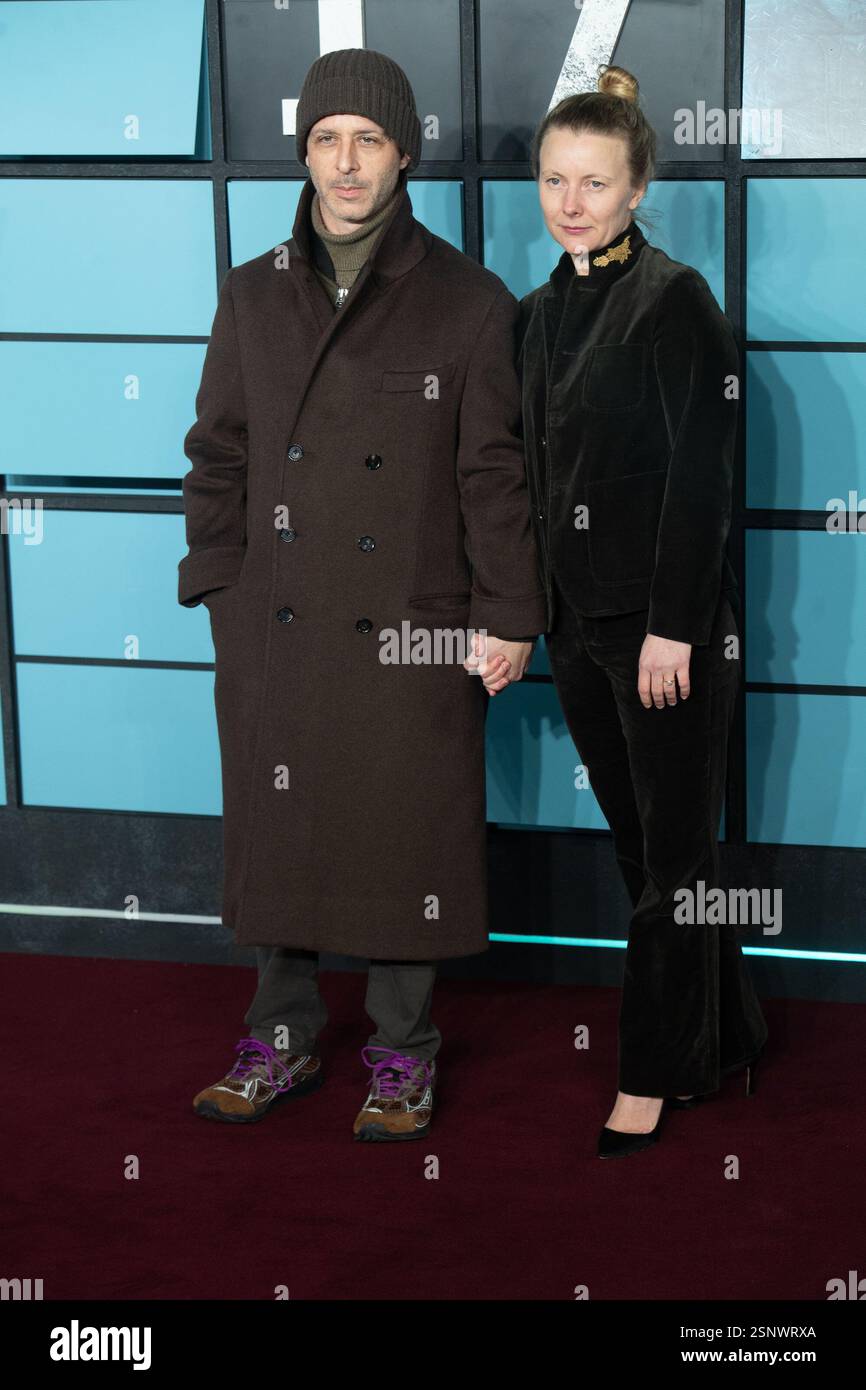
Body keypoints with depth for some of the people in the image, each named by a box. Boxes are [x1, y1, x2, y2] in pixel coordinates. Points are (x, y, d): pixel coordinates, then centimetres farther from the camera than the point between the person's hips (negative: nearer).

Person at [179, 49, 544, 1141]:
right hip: (274, 632, 3)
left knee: (407, 835, 5)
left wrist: (511, 616, -6)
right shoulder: (254, 296, 7)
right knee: (276, 827, 10)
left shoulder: (469, 304, -2)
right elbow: (218, 456, 11)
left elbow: (497, 473, -3)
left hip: (413, 634, -3)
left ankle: (401, 1051, 21)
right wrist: (218, 588, 4)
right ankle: (283, 1039, 25)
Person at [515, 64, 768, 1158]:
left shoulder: (674, 299, -11)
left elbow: (700, 473, -15)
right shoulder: (540, 313, 11)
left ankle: (657, 1076, 12)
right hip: (577, 618, 8)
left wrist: (673, 626, -18)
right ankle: (726, 1038, 27)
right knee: (643, 847, 13)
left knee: (673, 853, 3)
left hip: (667, 619, -7)